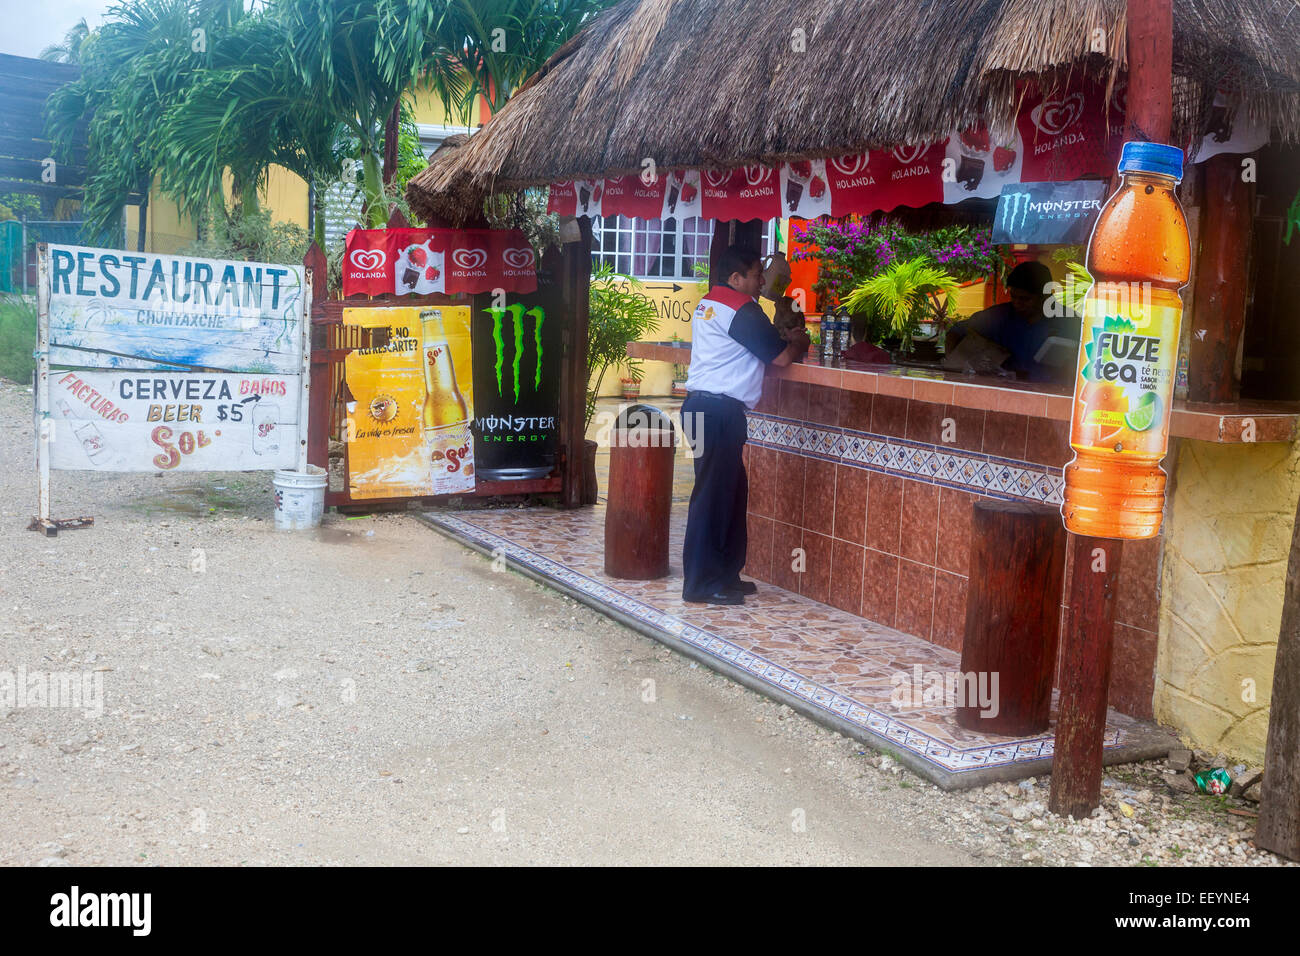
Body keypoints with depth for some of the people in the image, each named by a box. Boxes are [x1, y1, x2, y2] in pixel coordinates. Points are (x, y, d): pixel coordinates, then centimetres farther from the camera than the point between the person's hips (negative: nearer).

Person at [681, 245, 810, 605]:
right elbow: (780, 357, -9)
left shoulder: (710, 302, 18)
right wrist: (800, 344, 10)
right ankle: (701, 583, -1)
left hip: (702, 406, 10)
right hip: (719, 411, -10)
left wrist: (785, 339, 17)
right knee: (713, 494, -5)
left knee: (732, 490, 15)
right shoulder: (741, 309, -12)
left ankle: (725, 574, 21)